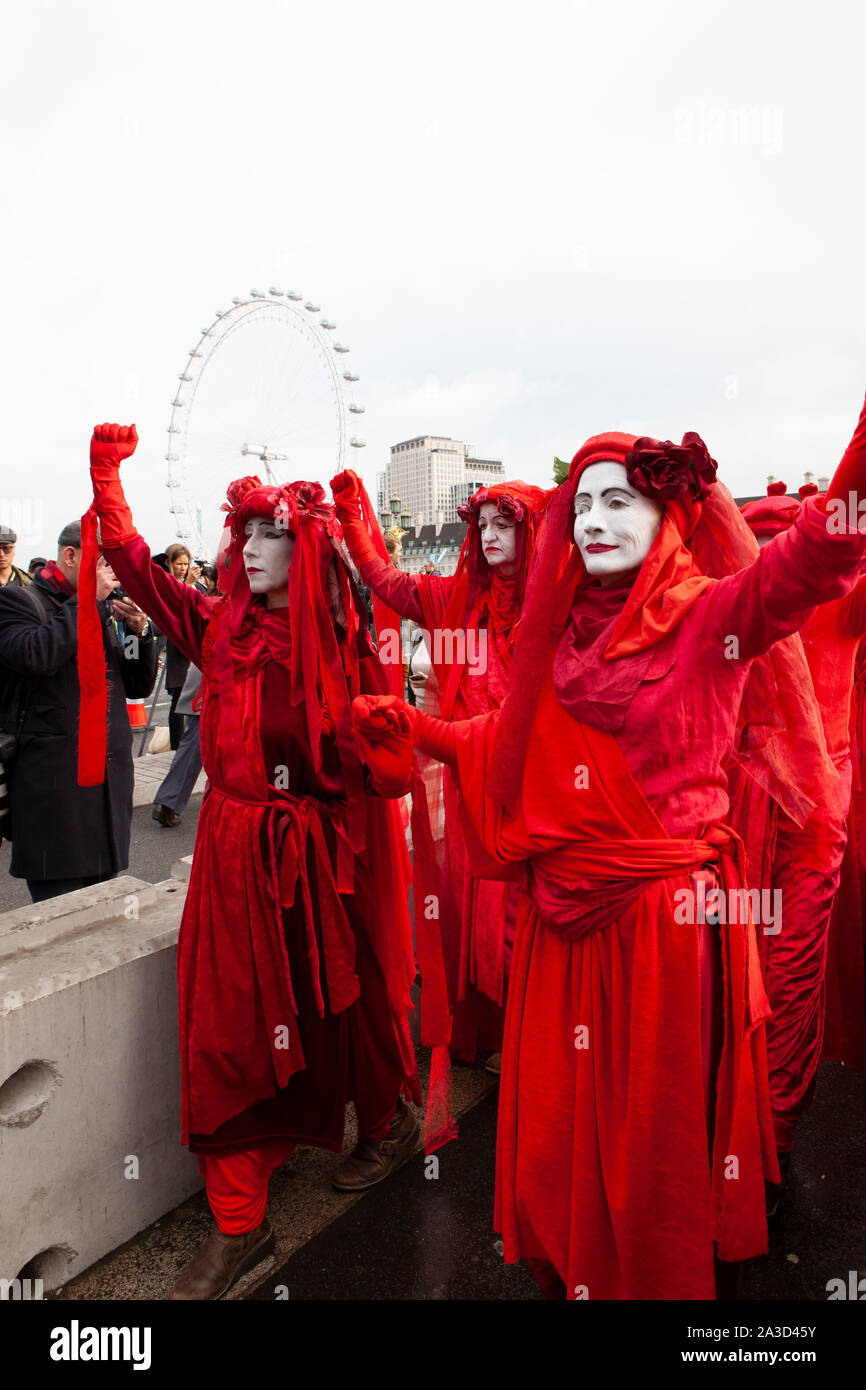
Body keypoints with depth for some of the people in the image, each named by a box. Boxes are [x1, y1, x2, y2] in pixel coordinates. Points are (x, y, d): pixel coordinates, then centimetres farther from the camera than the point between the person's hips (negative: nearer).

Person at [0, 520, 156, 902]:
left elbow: (139, 686, 17)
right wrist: (89, 599, -15)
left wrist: (139, 631, 0)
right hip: (55, 789, -6)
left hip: (111, 782, 7)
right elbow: (35, 655, -24)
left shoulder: (102, 613, 18)